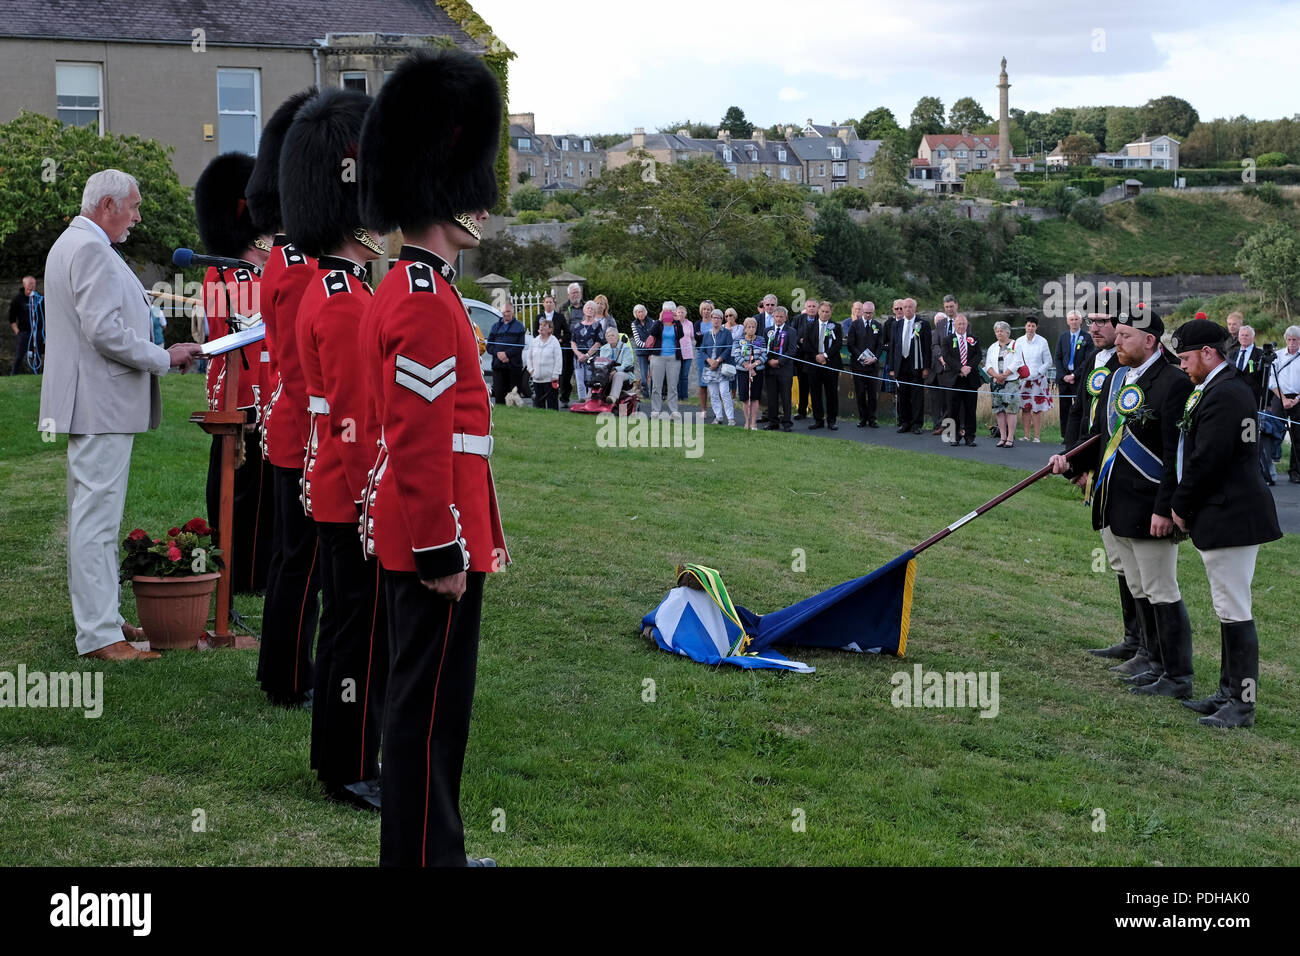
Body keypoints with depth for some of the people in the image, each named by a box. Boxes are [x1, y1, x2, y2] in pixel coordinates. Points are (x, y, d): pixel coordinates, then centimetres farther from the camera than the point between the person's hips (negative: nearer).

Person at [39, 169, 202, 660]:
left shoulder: (70, 243, 18)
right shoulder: (92, 249, -17)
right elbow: (105, 331, -24)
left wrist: (156, 352, 15)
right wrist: (165, 358, -14)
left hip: (89, 403, 12)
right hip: (100, 404, -12)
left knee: (92, 515, 17)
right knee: (97, 517, -9)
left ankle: (99, 617, 26)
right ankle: (99, 635, -7)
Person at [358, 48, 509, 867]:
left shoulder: (407, 292, 14)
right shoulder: (429, 306, -19)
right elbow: (423, 444, -23)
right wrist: (443, 552, -20)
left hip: (422, 534, 10)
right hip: (434, 543, -10)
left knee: (430, 703, 17)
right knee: (431, 710, -2)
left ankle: (434, 850, 27)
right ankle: (423, 857, 7)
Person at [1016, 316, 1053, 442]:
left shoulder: (1042, 342, 0)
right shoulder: (1019, 341, 5)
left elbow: (1048, 362, 3)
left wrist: (1036, 374, -8)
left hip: (1038, 379, -2)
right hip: (1022, 379, 2)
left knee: (1037, 409, -3)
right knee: (1025, 408, 0)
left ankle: (1037, 437, 0)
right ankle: (1026, 436, 5)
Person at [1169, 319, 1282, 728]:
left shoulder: (1226, 394, -19)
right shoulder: (1219, 388, 15)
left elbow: (1208, 460, -21)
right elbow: (1196, 452, 19)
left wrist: (1181, 506, -8)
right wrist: (1185, 506, 13)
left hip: (1231, 519, -11)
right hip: (1222, 516, 11)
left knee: (1235, 613, -6)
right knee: (1228, 610, 17)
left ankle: (1242, 705, 0)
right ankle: (1229, 691, 26)